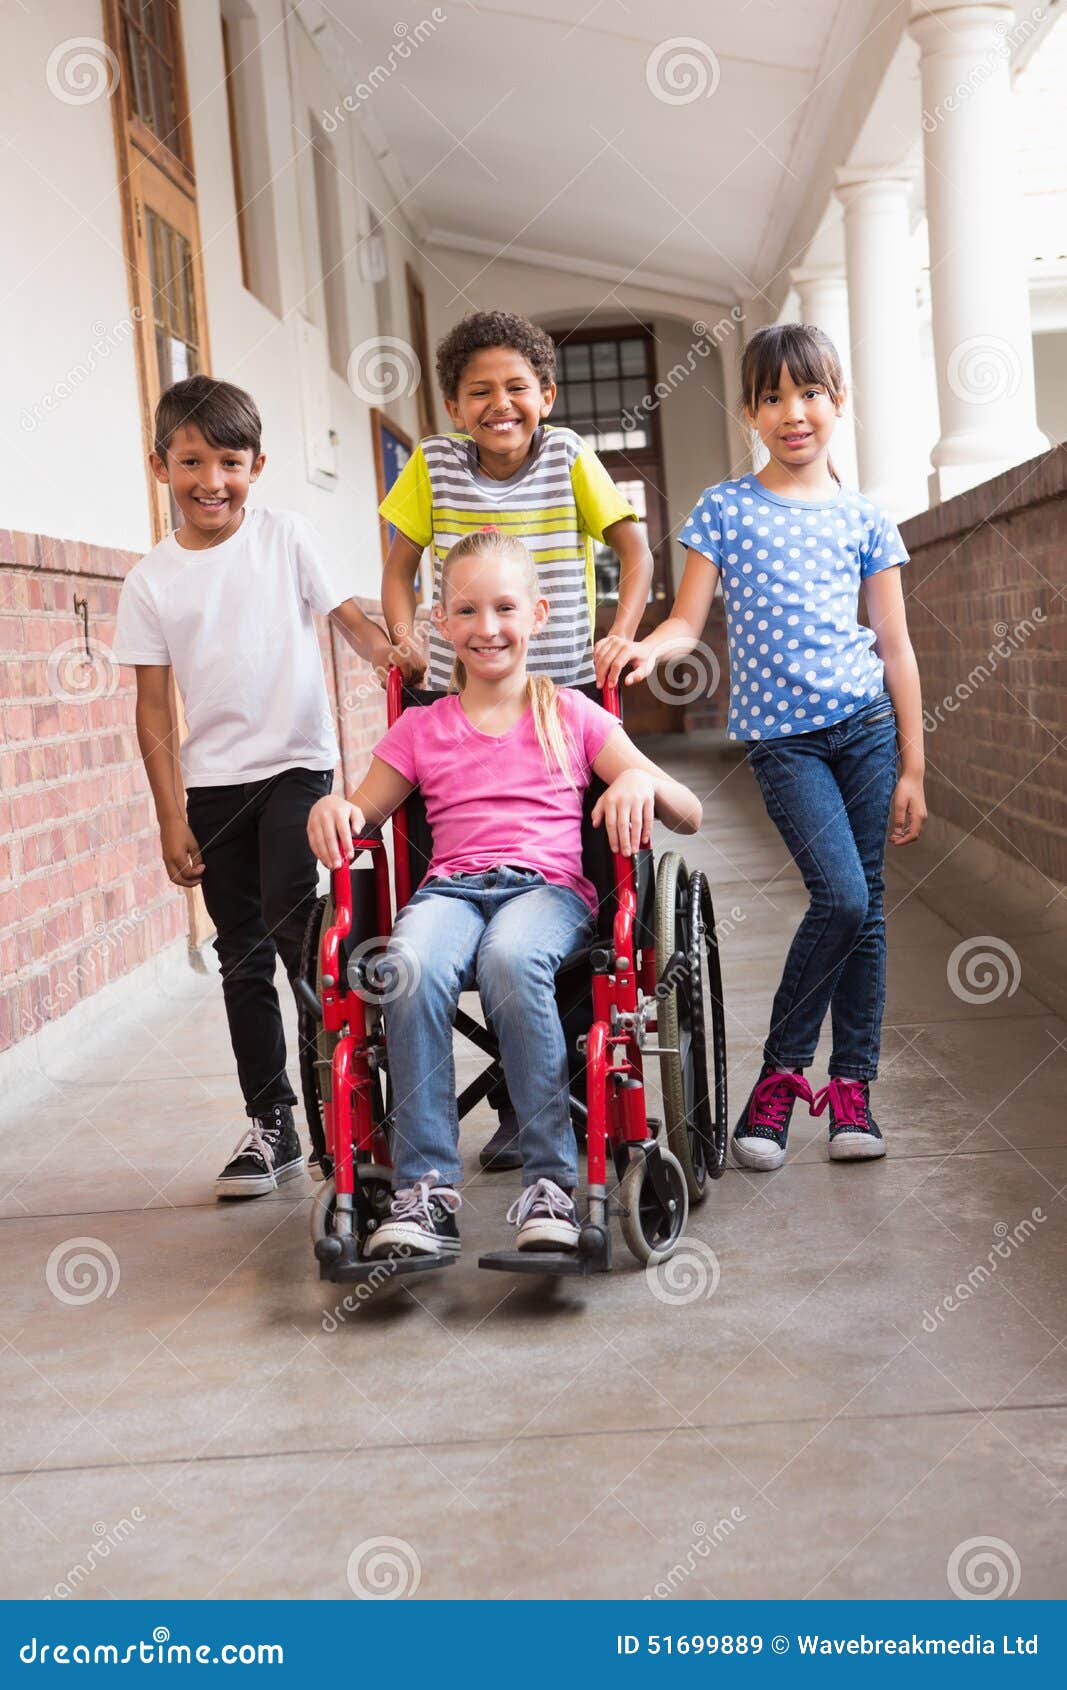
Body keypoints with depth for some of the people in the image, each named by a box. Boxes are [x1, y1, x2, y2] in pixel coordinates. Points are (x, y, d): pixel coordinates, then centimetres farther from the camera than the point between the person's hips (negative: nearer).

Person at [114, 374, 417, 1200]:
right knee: (243, 957, 7)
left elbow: (348, 613, -2)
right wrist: (172, 817, -2)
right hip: (210, 783, 3)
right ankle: (271, 1124, 17)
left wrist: (385, 649, -26)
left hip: (295, 762, -2)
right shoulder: (152, 581, 2)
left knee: (294, 923, -19)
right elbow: (154, 706, 2)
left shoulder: (286, 536, 0)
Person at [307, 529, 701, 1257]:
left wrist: (641, 783, -12)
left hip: (549, 887, -1)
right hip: (451, 888, 2)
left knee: (509, 958, -39)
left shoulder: (572, 715, 15)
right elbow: (360, 816, 21)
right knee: (413, 965, -36)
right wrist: (330, 808, -3)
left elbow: (689, 815, 11)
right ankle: (426, 1189, -30)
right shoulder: (420, 729, 20)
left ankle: (551, 1182, -31)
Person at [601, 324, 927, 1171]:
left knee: (865, 906, 3)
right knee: (841, 897, -15)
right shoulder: (724, 509, 5)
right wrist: (647, 647, -21)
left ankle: (852, 1084, 14)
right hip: (780, 735, -2)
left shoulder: (864, 519, 8)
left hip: (865, 724, 3)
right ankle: (781, 1071, 1)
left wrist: (911, 767, 6)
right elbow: (689, 620, 2)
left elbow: (895, 648, 9)